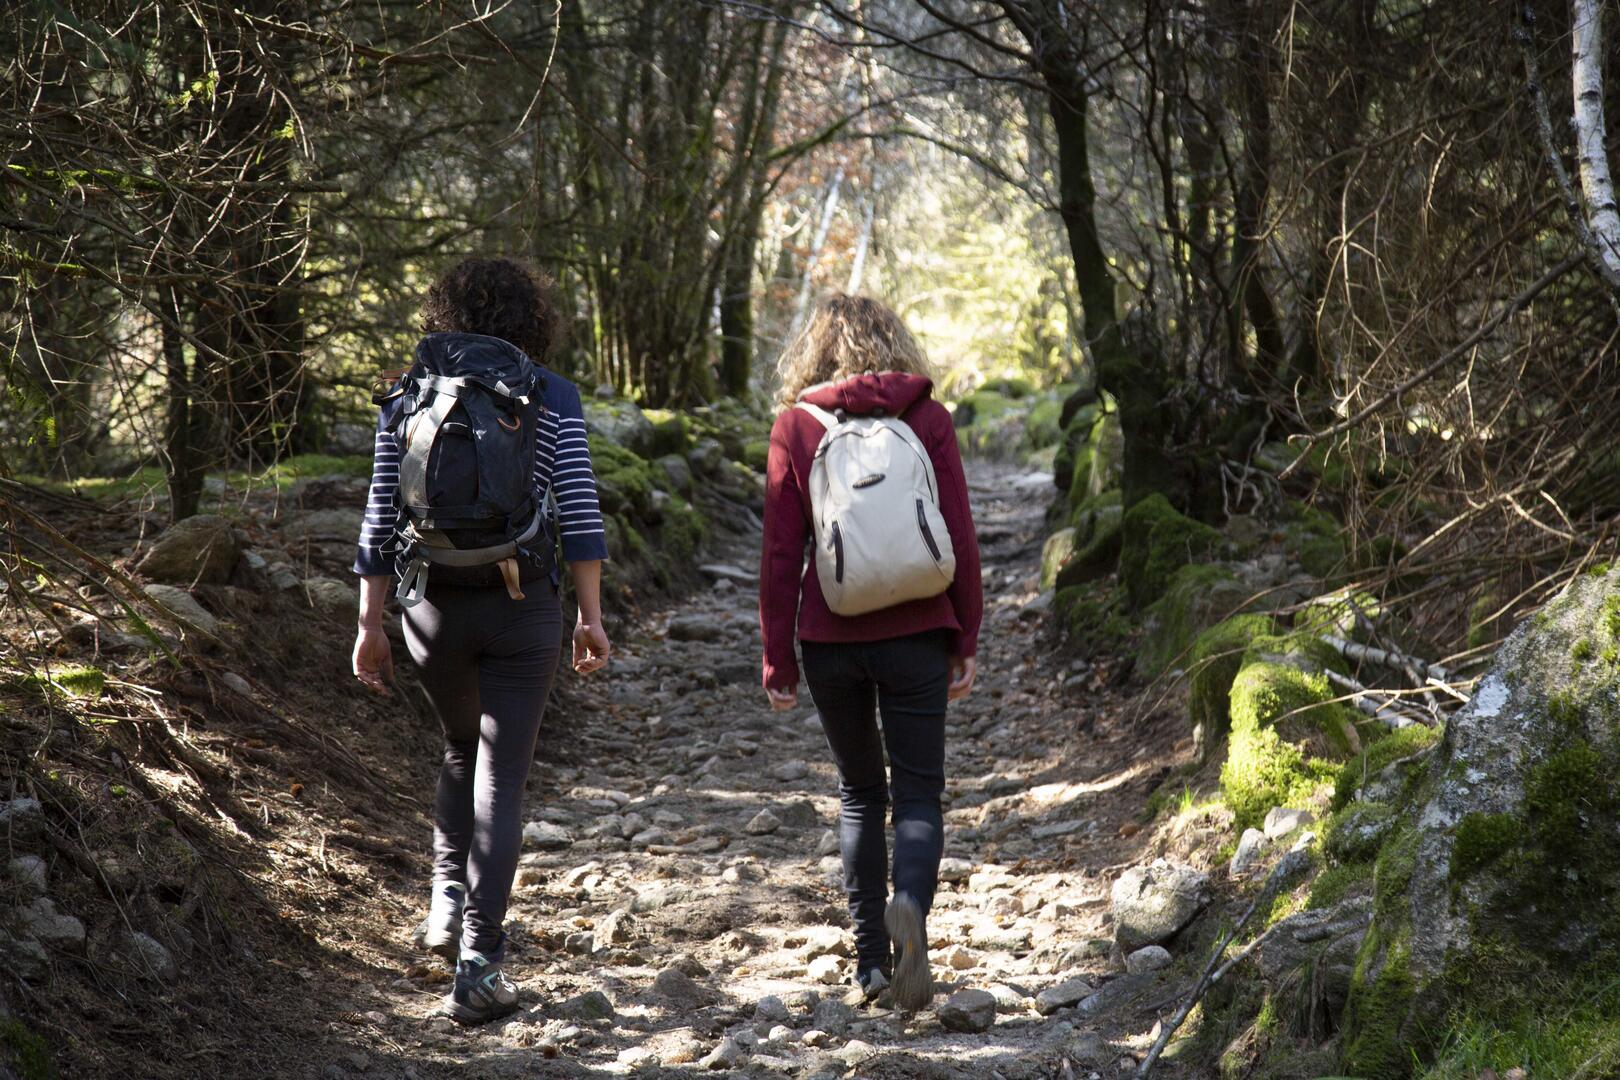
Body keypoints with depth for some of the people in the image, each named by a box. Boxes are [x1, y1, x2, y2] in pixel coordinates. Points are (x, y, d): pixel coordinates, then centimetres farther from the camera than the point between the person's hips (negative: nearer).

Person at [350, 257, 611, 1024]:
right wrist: (591, 615, -1)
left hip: (433, 608, 2)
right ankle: (477, 962, -4)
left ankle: (449, 894, 16)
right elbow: (578, 510, -5)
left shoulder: (407, 400, 7)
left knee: (462, 749, 28)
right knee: (501, 779, 2)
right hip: (522, 604, -2)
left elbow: (380, 521, 4)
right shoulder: (552, 397, 1)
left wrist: (369, 624, 9)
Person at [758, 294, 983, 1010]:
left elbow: (780, 553, 0)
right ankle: (910, 904, -25)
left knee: (860, 793, 16)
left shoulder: (795, 425, 0)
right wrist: (967, 640, 8)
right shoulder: (928, 418, 1)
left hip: (830, 635, 1)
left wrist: (776, 657, 6)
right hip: (915, 631, -1)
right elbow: (960, 540, 0)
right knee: (918, 792, 5)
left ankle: (871, 958, 16)